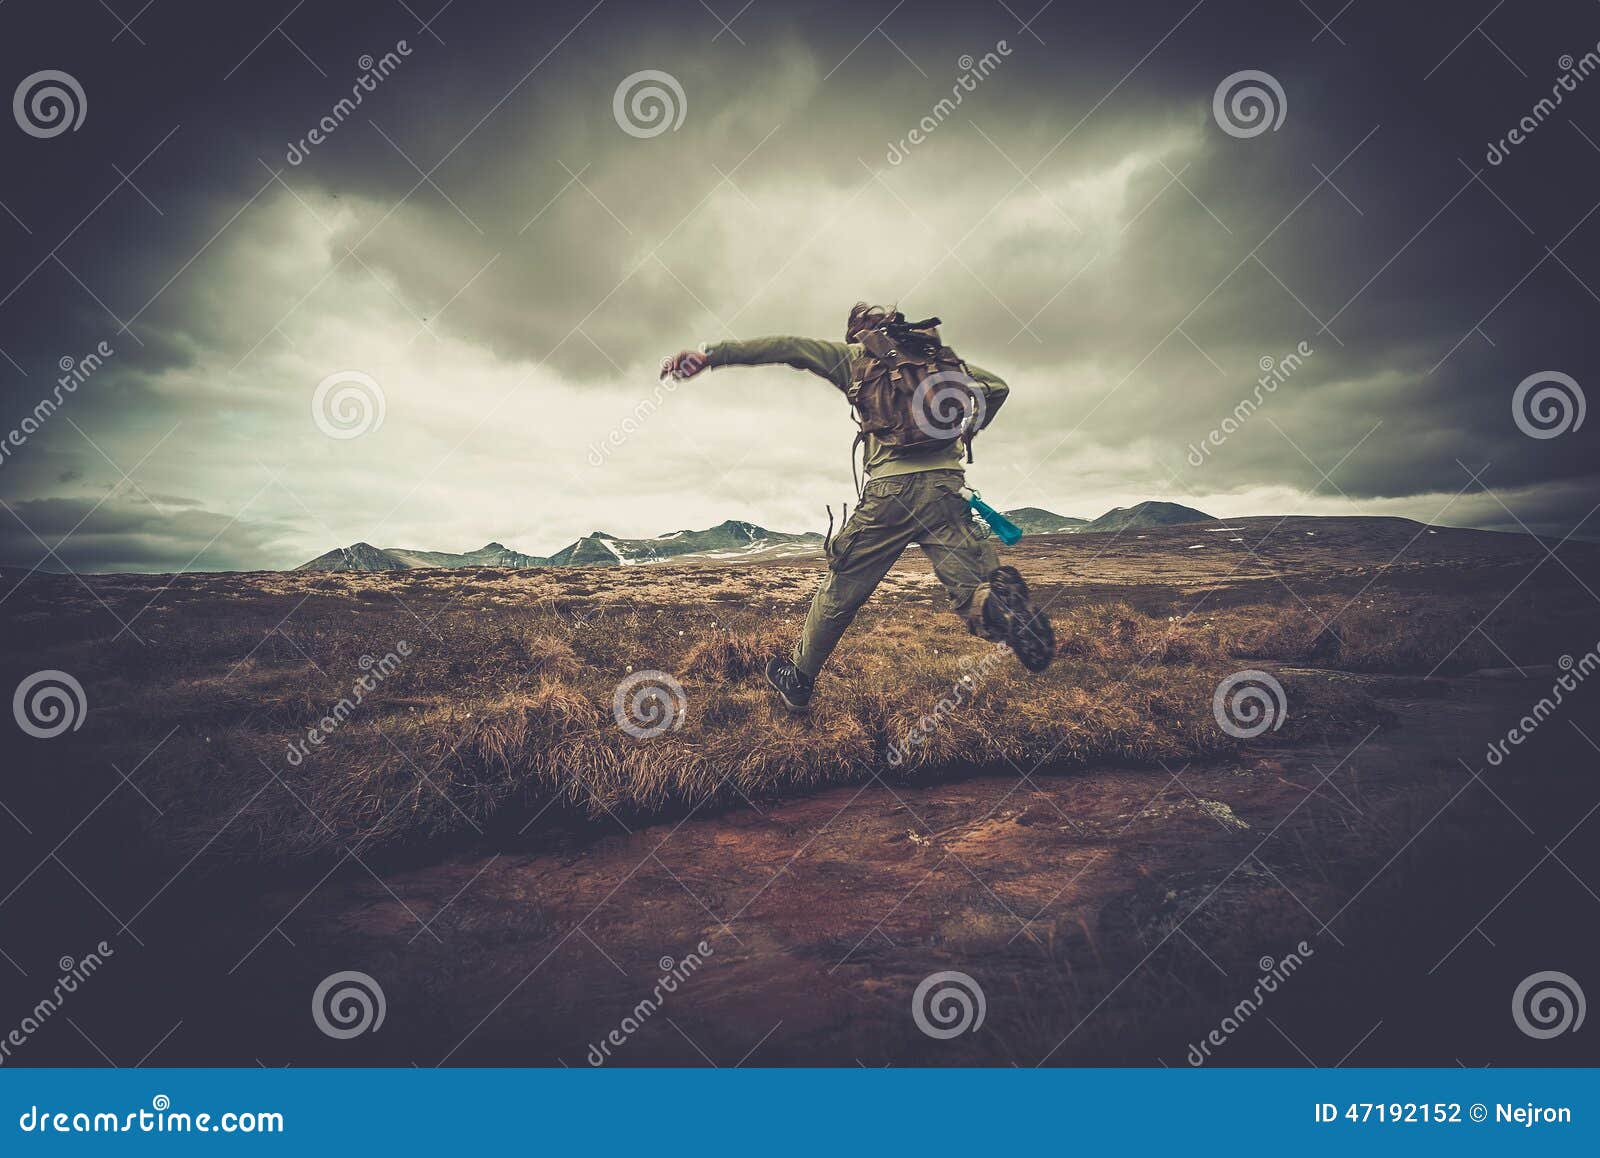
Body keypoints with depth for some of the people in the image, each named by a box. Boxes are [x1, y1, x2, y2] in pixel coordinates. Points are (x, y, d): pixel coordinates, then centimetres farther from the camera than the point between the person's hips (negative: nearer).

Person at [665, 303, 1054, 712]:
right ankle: (1006, 608, -35)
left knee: (840, 589, 11)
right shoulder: (938, 354, 22)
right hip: (947, 486, 2)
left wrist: (710, 354, -1)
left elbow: (785, 348, 4)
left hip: (892, 488, -2)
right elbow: (996, 387, 19)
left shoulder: (854, 355, 12)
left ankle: (798, 680, 22)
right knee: (976, 596, 0)